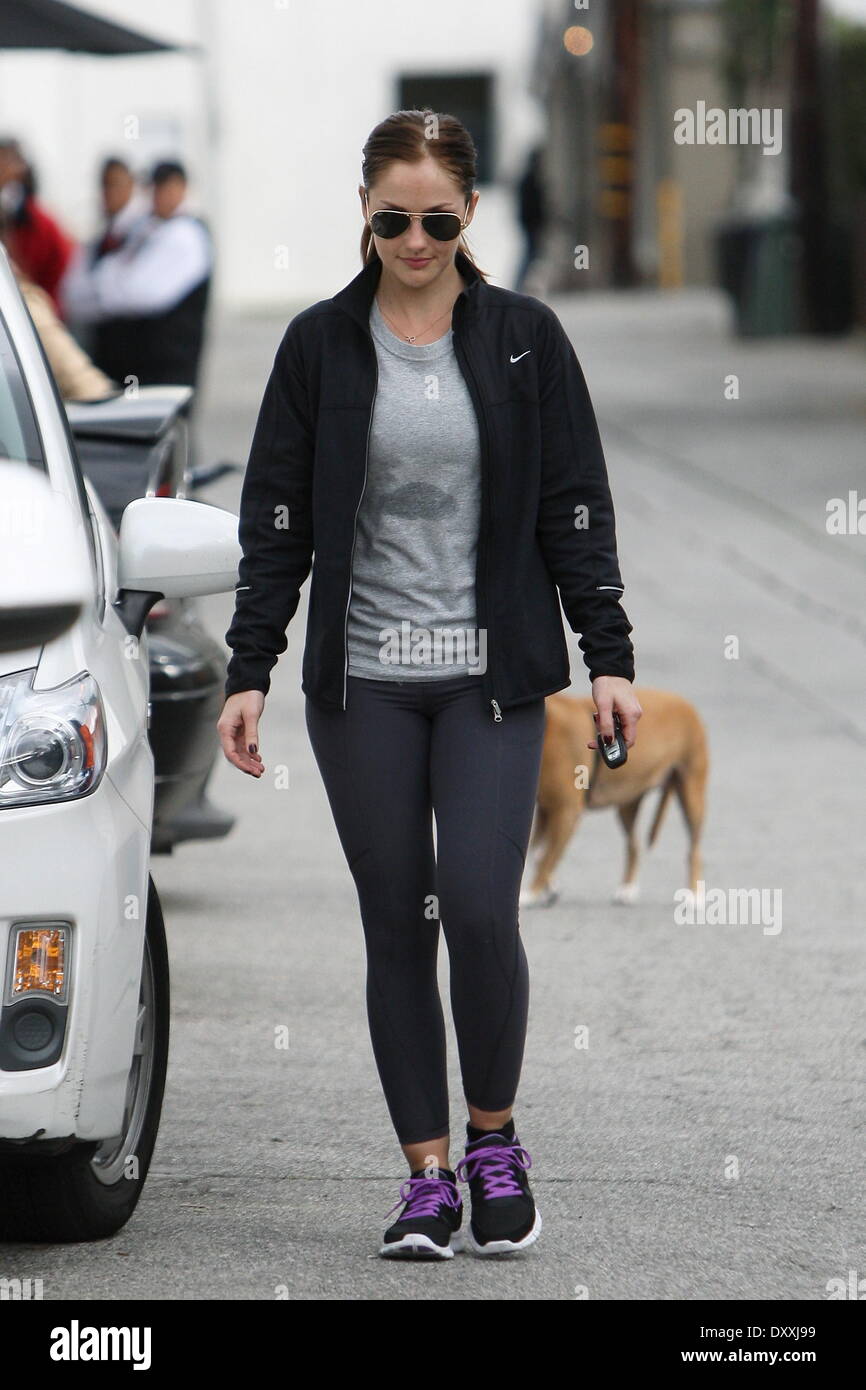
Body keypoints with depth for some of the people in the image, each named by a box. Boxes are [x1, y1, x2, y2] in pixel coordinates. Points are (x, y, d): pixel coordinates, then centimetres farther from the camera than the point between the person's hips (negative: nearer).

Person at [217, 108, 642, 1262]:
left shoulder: (524, 337, 2)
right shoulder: (321, 343, 3)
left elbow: (575, 506, 3)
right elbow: (277, 519, 5)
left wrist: (609, 657, -3)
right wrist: (250, 672, -1)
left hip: (493, 672, -1)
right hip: (361, 680, 1)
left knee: (481, 908, -12)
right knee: (396, 924, 2)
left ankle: (496, 1141, 9)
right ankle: (428, 1174, 9)